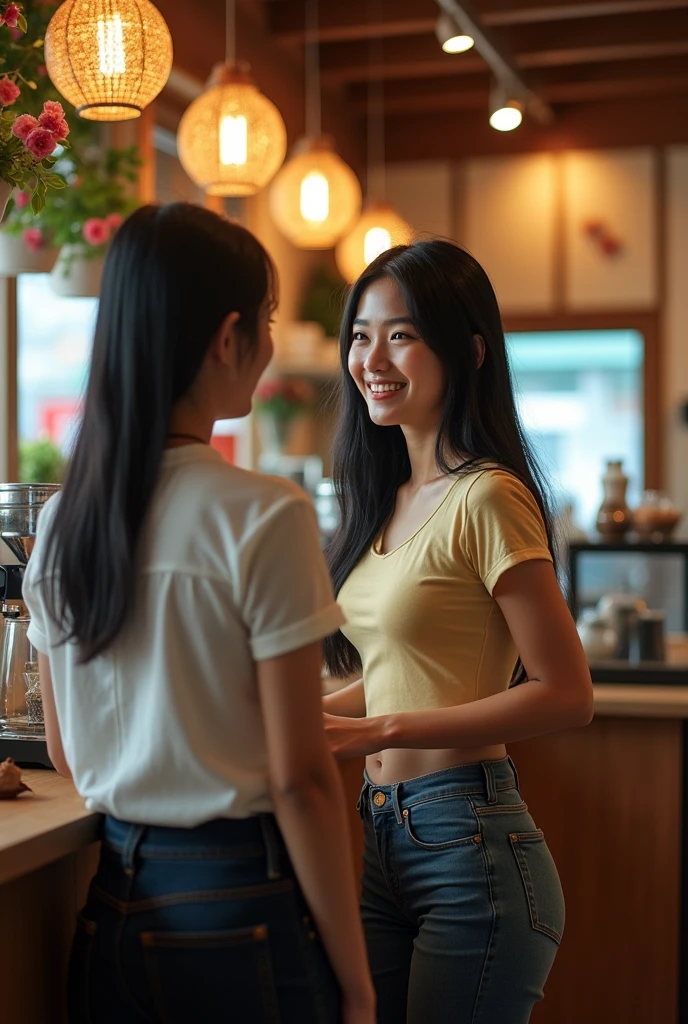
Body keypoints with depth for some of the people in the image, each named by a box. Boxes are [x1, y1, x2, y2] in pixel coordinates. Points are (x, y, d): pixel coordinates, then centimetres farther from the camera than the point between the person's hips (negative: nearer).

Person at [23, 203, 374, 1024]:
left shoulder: (59, 522, 2)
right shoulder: (264, 518, -17)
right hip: (243, 912, -6)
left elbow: (67, 754, 11)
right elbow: (300, 779, -16)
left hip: (111, 904, 6)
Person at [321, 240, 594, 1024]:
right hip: (384, 835, 8)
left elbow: (565, 695, -16)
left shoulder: (488, 498, -14)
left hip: (471, 842, -8)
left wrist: (381, 732, -18)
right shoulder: (392, 498, 11)